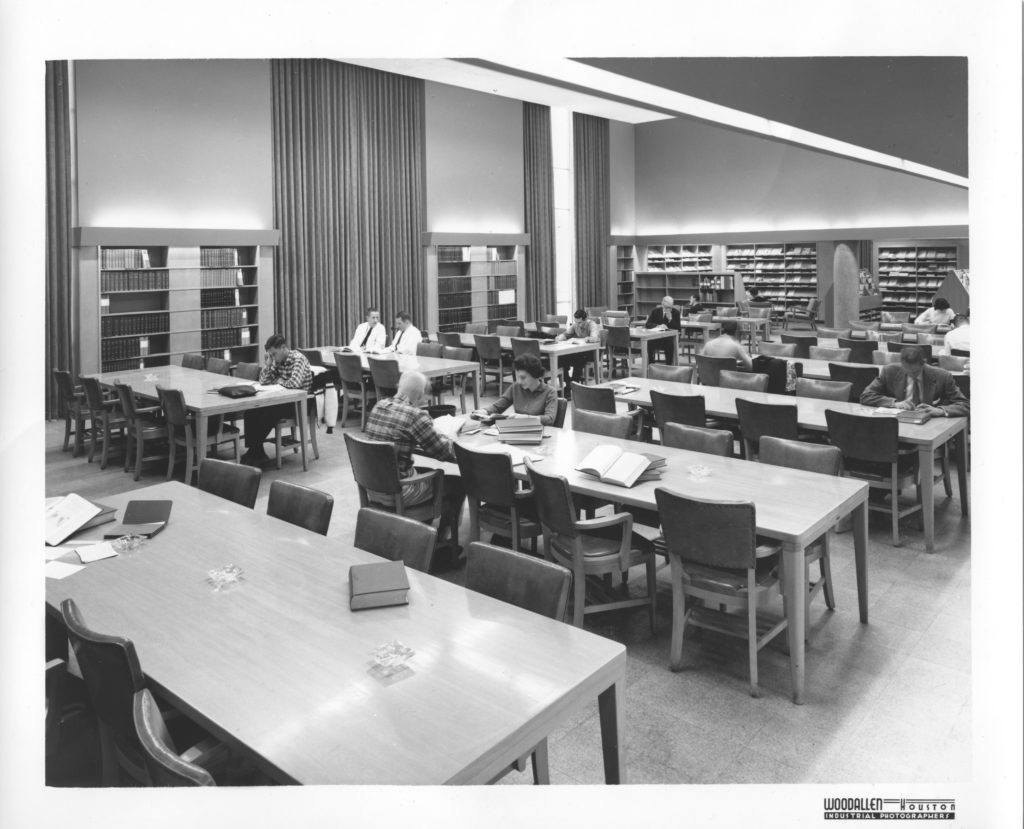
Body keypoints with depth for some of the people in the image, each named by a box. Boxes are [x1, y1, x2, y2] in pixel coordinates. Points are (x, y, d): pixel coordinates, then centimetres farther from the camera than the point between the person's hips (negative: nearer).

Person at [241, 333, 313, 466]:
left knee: (266, 413, -24)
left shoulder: (298, 358, -14)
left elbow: (294, 383, -29)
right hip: (284, 400, 8)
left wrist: (280, 381, -10)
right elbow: (263, 382, 9)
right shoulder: (277, 361, 10)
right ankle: (254, 451, -7)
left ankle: (256, 452, -7)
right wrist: (268, 363, -3)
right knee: (252, 410, -12)